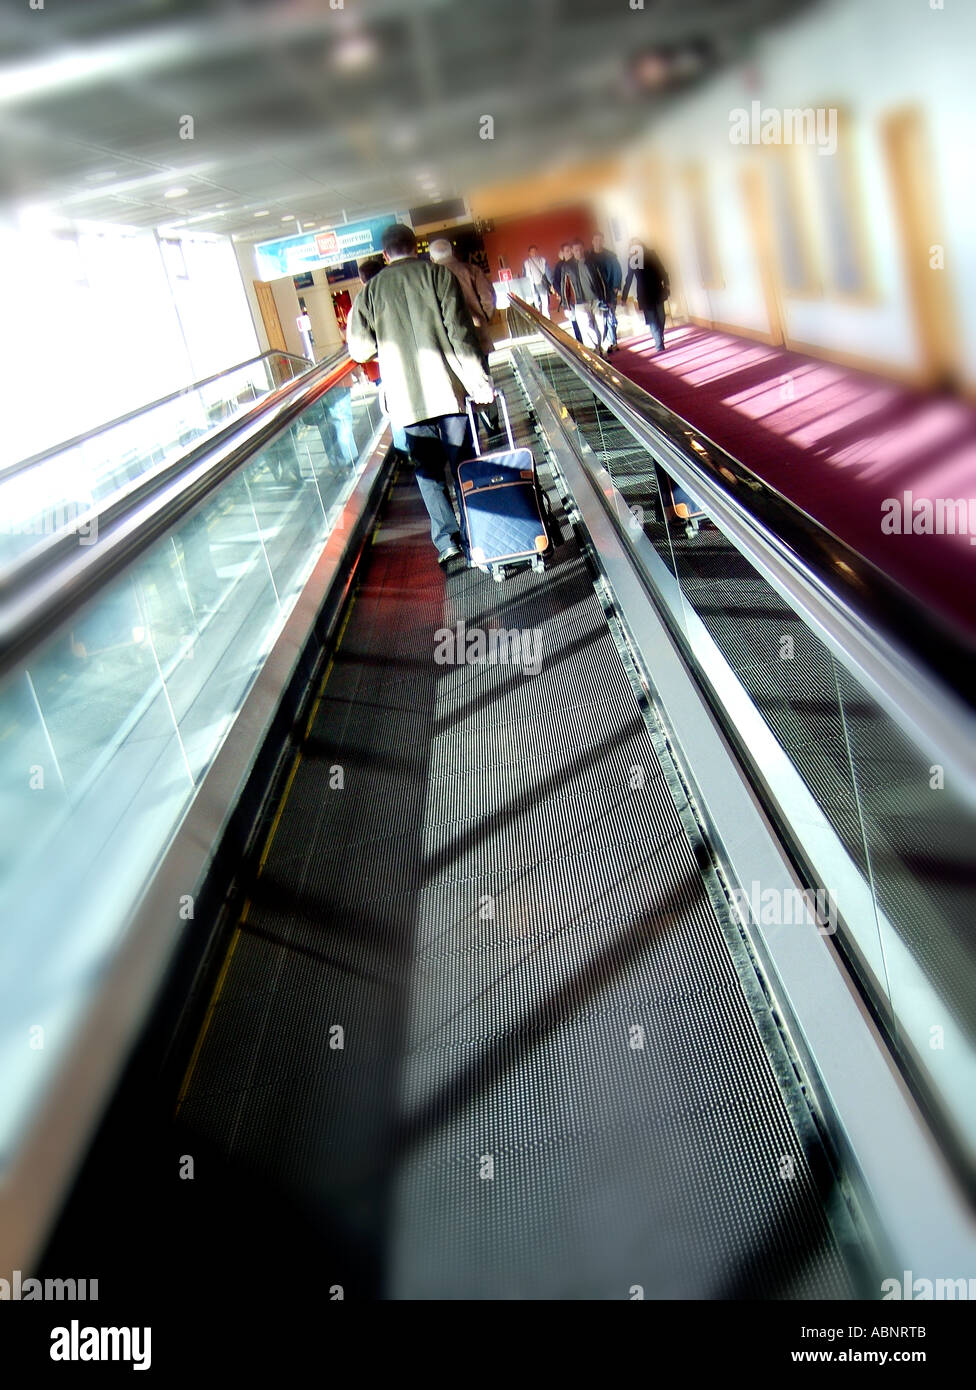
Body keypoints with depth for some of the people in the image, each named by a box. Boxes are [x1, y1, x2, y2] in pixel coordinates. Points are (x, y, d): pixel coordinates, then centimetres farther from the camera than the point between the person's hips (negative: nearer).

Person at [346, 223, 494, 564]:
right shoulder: (437, 273, 0)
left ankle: (446, 538, 2)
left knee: (428, 471, 9)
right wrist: (479, 381, -9)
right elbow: (460, 333, -8)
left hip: (407, 398, 1)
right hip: (448, 389, -1)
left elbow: (360, 350, 7)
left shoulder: (370, 290, 6)